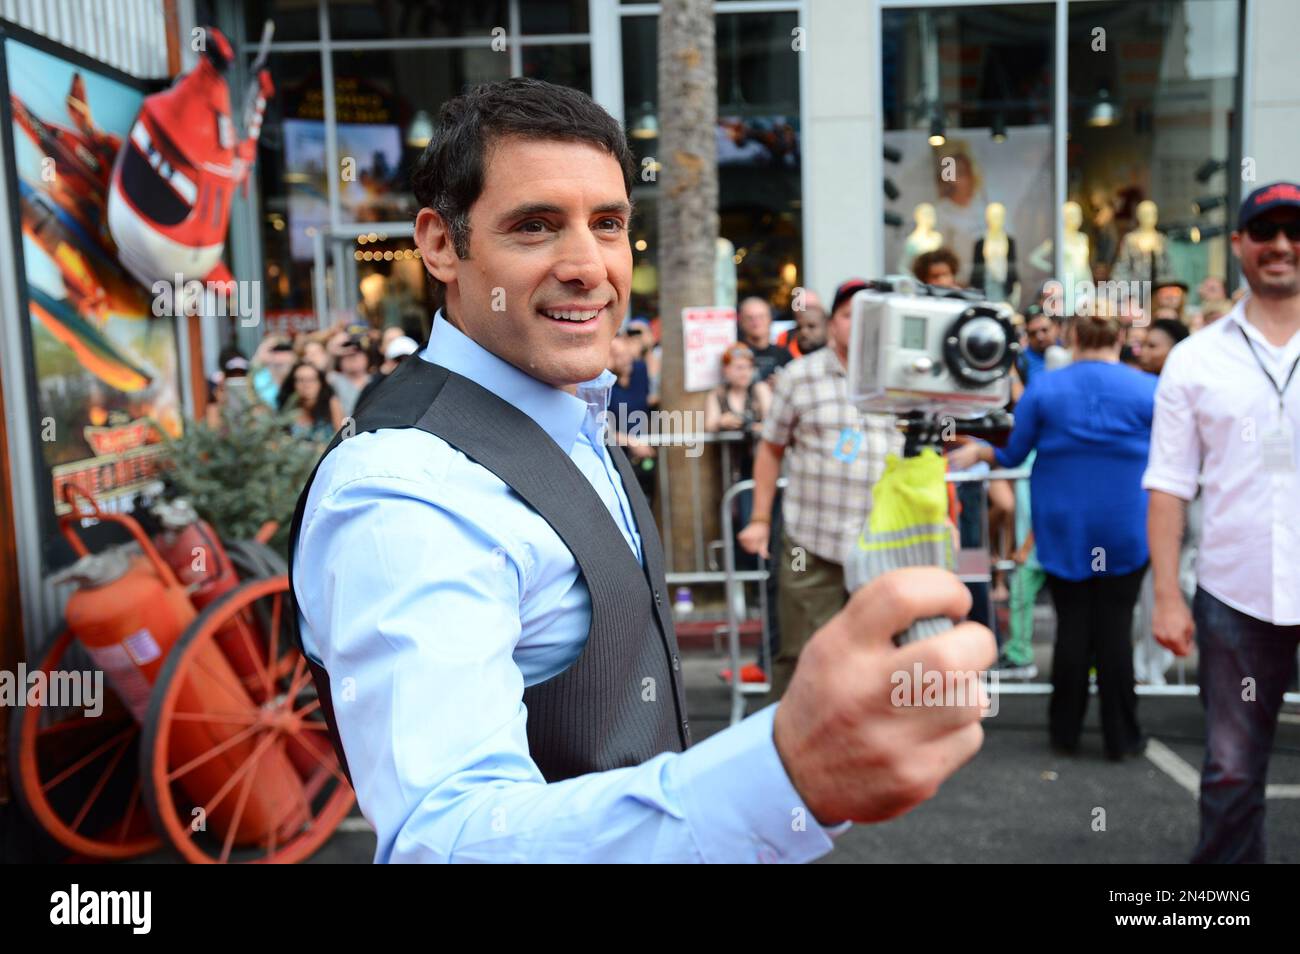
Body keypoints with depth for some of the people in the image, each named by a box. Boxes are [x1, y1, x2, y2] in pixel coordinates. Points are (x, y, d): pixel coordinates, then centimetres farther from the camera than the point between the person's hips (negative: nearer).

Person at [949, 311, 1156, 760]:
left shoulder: (1042, 388, -3)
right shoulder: (1149, 391, -4)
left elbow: (1013, 455, 2)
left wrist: (979, 451, 20)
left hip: (1063, 527, 1)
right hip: (1125, 531, -1)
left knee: (1071, 625, 9)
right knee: (1115, 627, 5)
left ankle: (1065, 732, 19)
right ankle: (1120, 737, 14)